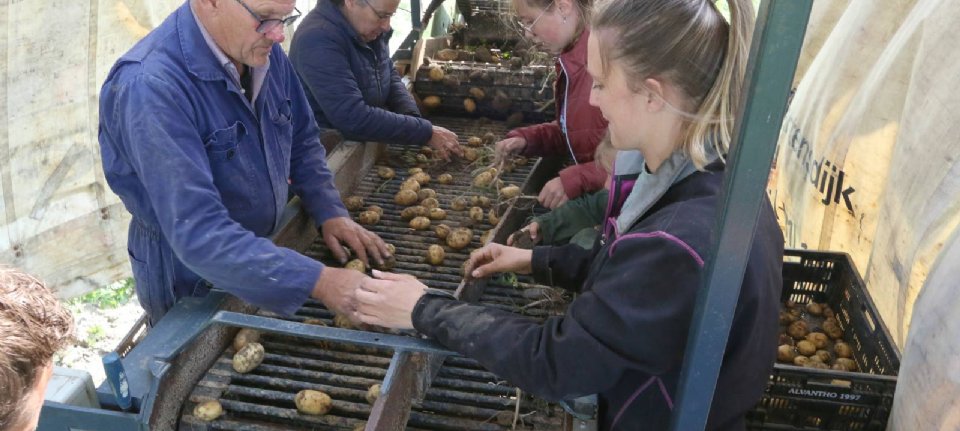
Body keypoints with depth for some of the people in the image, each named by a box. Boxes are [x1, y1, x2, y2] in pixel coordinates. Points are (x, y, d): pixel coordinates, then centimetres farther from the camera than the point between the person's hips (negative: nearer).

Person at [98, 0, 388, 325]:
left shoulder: (262, 51, -9)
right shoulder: (150, 86, -32)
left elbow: (302, 141, 6)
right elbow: (198, 234, -37)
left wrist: (330, 213, -9)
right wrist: (318, 282, -41)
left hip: (260, 251, 7)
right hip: (190, 284, -7)